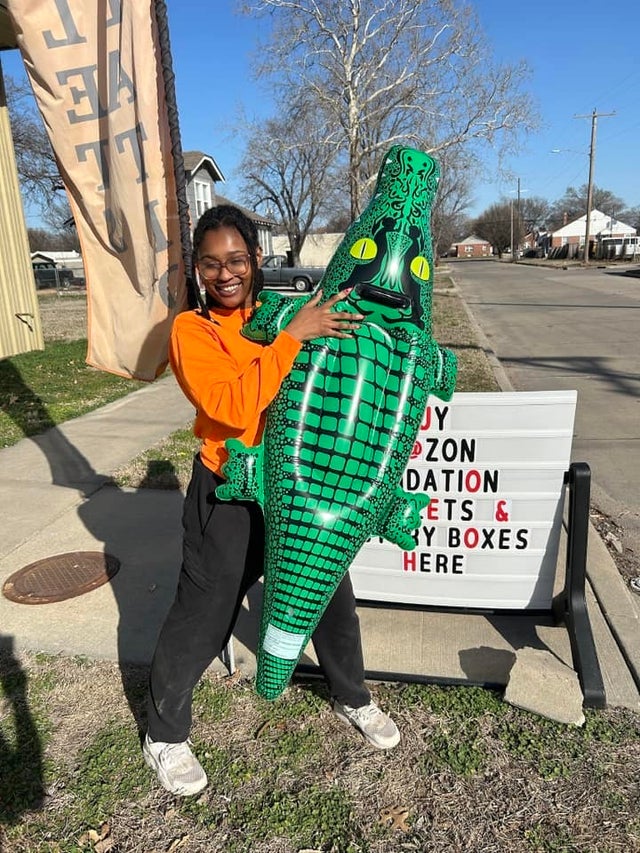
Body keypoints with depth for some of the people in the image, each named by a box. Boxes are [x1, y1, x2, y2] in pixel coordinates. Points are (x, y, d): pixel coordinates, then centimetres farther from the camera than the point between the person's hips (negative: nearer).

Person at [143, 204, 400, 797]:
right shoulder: (191, 330, -11)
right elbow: (232, 406, -28)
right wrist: (292, 336, -29)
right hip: (230, 493, -4)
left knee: (331, 595, 16)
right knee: (203, 615, 7)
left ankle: (352, 697, 44)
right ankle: (164, 734, 34)